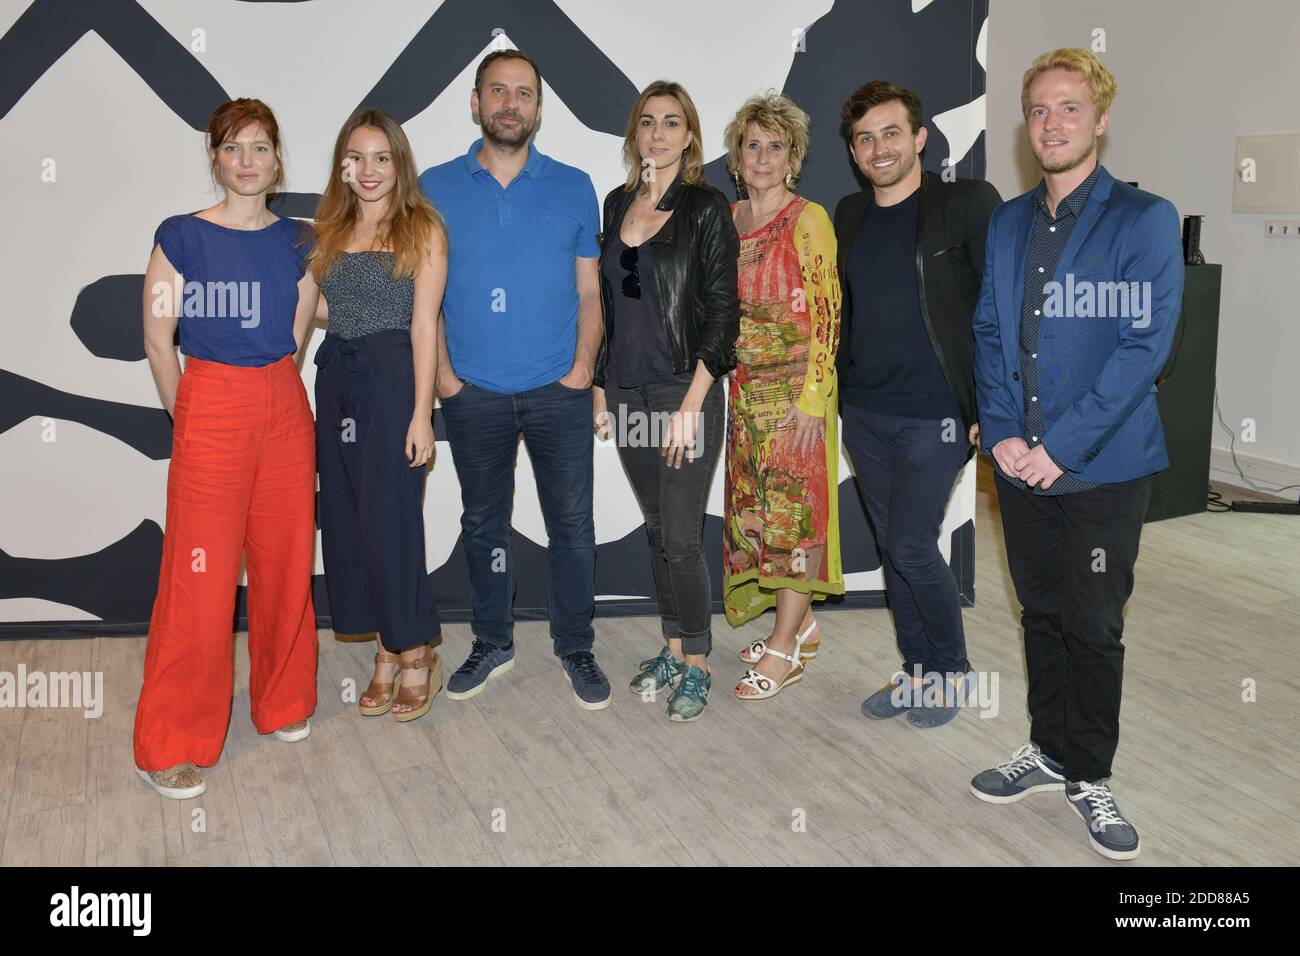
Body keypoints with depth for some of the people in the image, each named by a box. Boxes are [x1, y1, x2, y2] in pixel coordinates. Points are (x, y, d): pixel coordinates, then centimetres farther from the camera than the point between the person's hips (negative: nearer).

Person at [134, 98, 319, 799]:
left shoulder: (295, 240, 8)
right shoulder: (182, 236, -4)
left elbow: (295, 335, 11)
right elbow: (158, 342, -3)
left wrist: (269, 393, 4)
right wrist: (190, 418, 0)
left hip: (284, 411, 4)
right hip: (209, 410, -4)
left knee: (285, 564, 10)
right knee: (201, 578, -5)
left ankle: (281, 702, 30)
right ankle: (168, 747, 7)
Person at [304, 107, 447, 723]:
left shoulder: (422, 228, -3)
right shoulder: (330, 231, 13)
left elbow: (424, 324, -8)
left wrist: (421, 413, -13)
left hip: (393, 379, -6)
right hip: (335, 378, 6)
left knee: (389, 521, -4)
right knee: (346, 521, 7)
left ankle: (415, 656, 13)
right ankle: (387, 655, 20)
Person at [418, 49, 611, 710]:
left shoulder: (573, 188, 5)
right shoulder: (436, 189, 4)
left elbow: (589, 291, 6)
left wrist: (582, 368, -6)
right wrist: (443, 375, -4)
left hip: (559, 389, 0)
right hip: (473, 394, 1)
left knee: (572, 524, 4)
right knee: (483, 523, 11)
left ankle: (575, 647, 19)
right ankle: (492, 642, 27)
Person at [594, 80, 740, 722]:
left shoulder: (706, 209, -7)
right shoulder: (617, 204, 10)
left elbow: (722, 313, -10)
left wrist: (690, 407, -16)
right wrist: (600, 386, 12)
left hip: (683, 392, -5)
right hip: (627, 395, 6)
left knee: (681, 538, -4)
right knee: (656, 530, 14)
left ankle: (696, 665, 11)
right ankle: (673, 647, 27)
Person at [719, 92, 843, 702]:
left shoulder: (808, 220, -8)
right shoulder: (728, 220, 11)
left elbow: (826, 314, -12)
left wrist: (812, 397, -18)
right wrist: (721, 380, 10)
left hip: (794, 388, -7)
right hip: (744, 388, 7)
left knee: (794, 507, -3)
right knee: (757, 507, 10)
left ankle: (784, 650, 3)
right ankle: (802, 624, 24)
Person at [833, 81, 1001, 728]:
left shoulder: (968, 204, -8)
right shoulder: (849, 215, 10)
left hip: (933, 413, -6)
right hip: (864, 412, 6)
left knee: (912, 548, -6)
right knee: (892, 547, 12)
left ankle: (952, 670, 17)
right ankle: (917, 671, 26)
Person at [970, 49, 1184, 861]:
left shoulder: (1145, 219, -9)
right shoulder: (1008, 224, 7)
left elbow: (1146, 345, -16)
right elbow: (989, 332, 8)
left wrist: (1062, 446, -19)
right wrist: (1000, 430, -7)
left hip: (1105, 466, -4)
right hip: (1021, 462, 4)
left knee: (1094, 628, 5)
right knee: (1042, 613, 16)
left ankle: (1089, 776, 22)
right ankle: (1048, 750, 32)